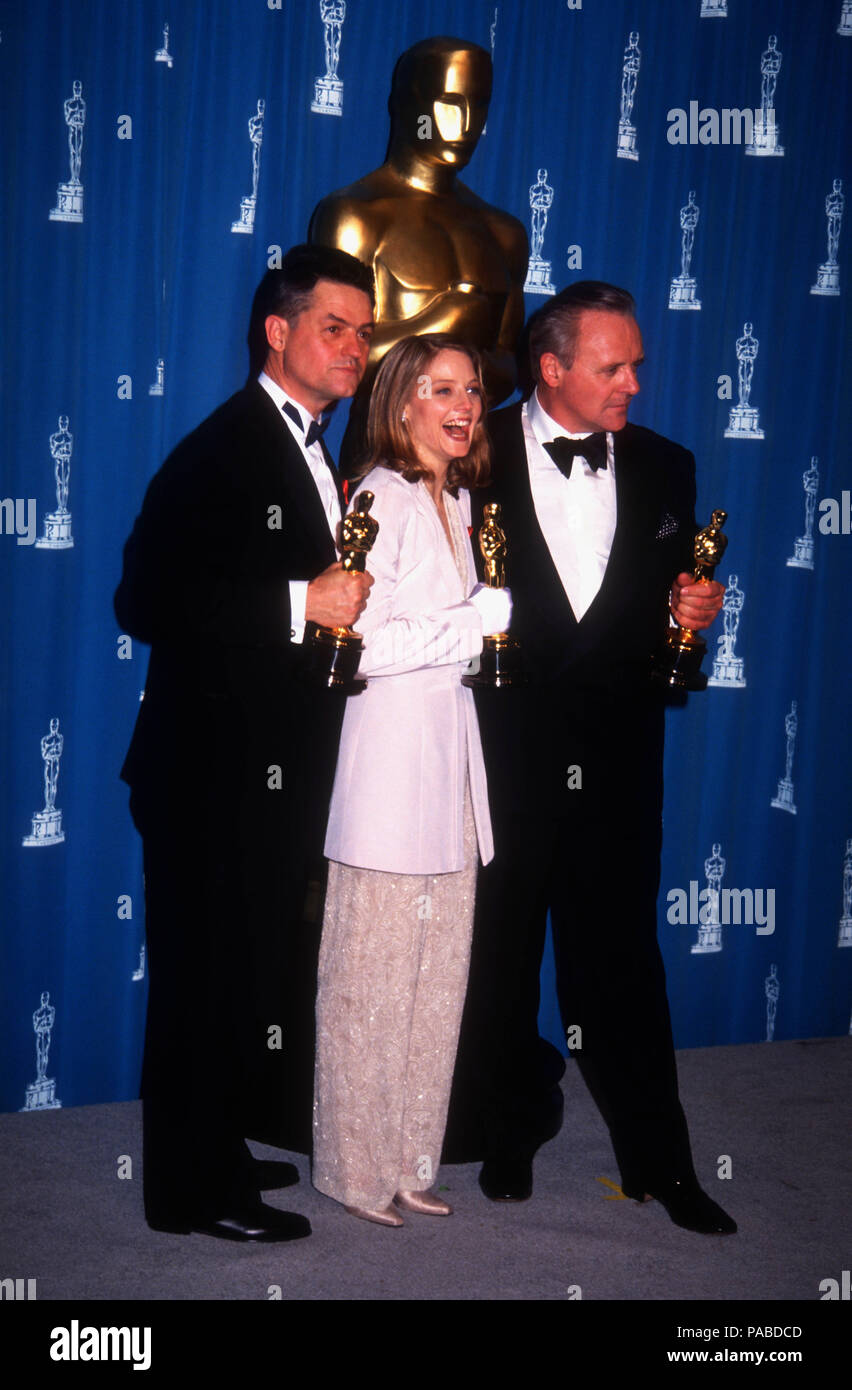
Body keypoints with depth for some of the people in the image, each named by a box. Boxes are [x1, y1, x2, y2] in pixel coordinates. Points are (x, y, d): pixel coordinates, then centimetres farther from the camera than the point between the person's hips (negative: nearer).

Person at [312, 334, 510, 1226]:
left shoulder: (456, 499, 16)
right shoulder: (382, 496, -10)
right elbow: (363, 644, -17)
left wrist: (493, 625, 6)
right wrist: (484, 618, -14)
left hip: (449, 749, 9)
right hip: (391, 746, -8)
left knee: (436, 969, 12)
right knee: (373, 974, 1)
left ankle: (407, 1161, 24)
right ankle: (355, 1169, 16)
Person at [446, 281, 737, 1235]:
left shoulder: (664, 468, 7)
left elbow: (670, 605, 12)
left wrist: (692, 613, -8)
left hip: (616, 756, 2)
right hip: (500, 752, -1)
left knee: (622, 957, 8)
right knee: (497, 955, 12)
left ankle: (658, 1159, 21)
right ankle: (507, 1138, 31)